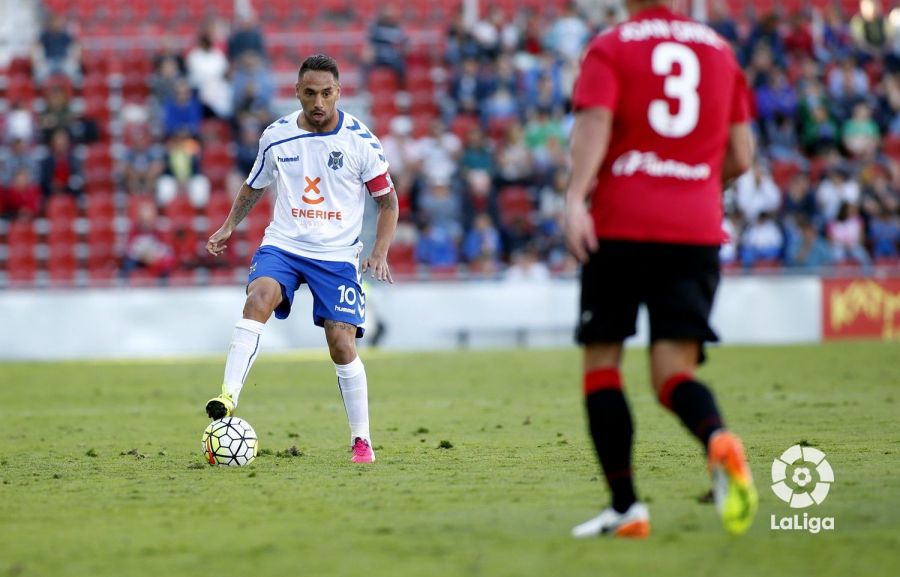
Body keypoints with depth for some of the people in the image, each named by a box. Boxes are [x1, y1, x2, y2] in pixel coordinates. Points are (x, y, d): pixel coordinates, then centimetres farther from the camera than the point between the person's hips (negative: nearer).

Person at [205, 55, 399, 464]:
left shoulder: (361, 141, -7)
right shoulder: (276, 136, 0)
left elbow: (388, 200, 1)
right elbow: (255, 185, 19)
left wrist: (380, 253, -11)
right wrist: (229, 226, 10)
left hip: (337, 256, -1)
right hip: (282, 245, 1)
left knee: (342, 346, -7)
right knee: (258, 299, -29)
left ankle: (362, 441, 8)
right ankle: (228, 397, -35)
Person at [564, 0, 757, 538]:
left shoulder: (609, 48, 4)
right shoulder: (719, 50, 15)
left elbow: (594, 124, -14)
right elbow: (740, 157, 14)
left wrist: (576, 199, -23)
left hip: (620, 225, -3)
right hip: (698, 230, 3)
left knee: (601, 359, 9)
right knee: (674, 371, 0)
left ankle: (625, 507, 2)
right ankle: (719, 440, -35)